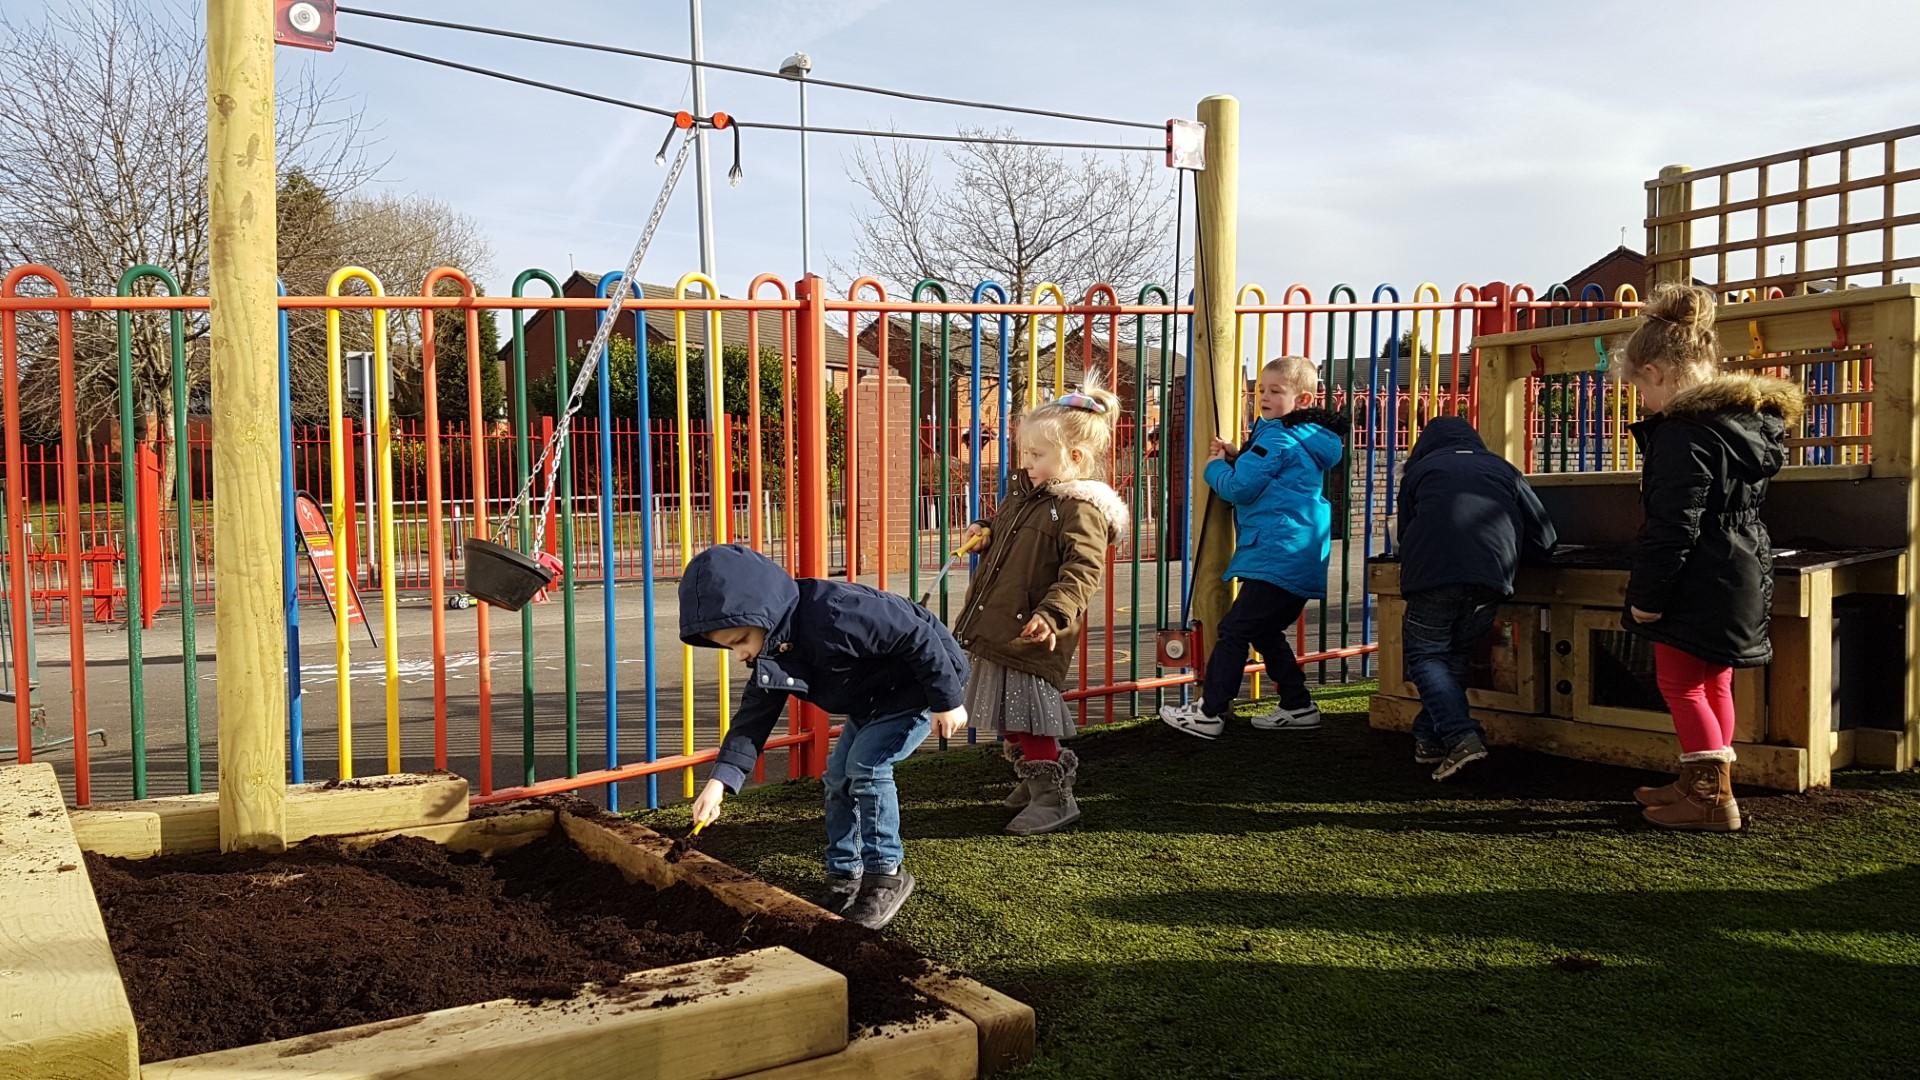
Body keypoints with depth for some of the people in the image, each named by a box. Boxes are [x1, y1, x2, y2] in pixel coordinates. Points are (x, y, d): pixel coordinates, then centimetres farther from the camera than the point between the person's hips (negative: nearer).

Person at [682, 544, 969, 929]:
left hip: (920, 685, -9)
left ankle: (886, 874, -6)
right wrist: (721, 778, -15)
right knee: (839, 775, 5)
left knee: (866, 764, -20)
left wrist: (948, 702, -24)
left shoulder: (834, 613, -38)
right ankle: (844, 878, 16)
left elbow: (919, 638, -32)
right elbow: (754, 715, -4)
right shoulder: (770, 652, -9)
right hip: (871, 700, 9)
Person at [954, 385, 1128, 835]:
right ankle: (1032, 779, 36)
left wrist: (1052, 615, -37)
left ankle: (1053, 797, 7)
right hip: (998, 629, 9)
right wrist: (986, 535, 11)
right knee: (1010, 716, 18)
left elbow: (1081, 573, -25)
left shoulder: (1081, 510, -15)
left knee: (1027, 714, -5)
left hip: (1033, 637, -9)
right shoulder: (1023, 494, 13)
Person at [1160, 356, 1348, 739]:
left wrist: (1216, 467, 3)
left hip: (1277, 556, -10)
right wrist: (1237, 460, 12)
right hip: (1303, 559, 10)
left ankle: (1208, 714, -3)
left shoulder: (1277, 437, -12)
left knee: (1232, 631, -6)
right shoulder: (1306, 438, 19)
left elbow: (1240, 489, -16)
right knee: (1265, 632, 21)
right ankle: (1298, 707, 24)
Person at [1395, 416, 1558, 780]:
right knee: (1456, 656, 18)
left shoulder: (1420, 469, 21)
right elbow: (1543, 541, 20)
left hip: (1433, 575, -3)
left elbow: (1405, 532, 27)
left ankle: (1461, 738, -14)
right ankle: (1431, 740, 13)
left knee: (1426, 655, 5)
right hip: (1492, 579, 3)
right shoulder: (1504, 470, 26)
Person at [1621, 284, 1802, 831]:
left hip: (1699, 582, -10)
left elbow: (1672, 524, -22)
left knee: (1680, 683, 0)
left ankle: (1711, 797, 3)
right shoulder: (1751, 419, 11)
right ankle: (1701, 785, 29)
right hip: (1744, 575, 10)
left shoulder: (1684, 432, -20)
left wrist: (1647, 593, -16)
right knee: (1713, 683, 18)